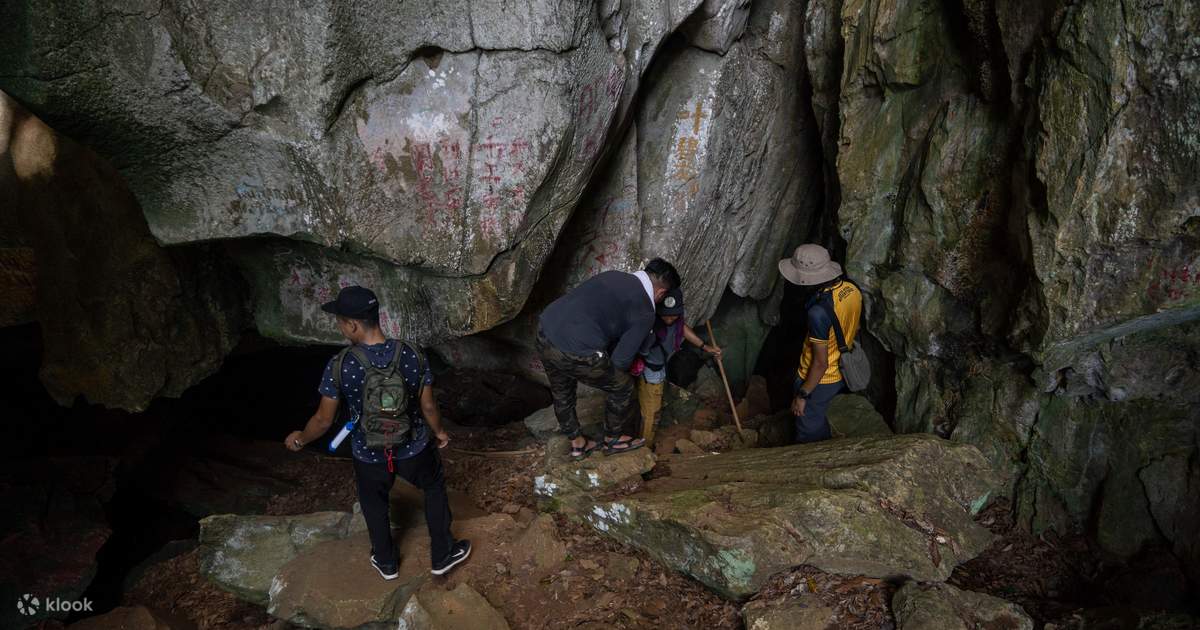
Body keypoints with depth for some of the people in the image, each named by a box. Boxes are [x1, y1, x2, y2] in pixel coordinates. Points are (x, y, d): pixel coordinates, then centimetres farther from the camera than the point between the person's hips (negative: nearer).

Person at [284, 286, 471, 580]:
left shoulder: (340, 365, -24)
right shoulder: (412, 356, -20)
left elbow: (323, 420, -13)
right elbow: (428, 406, -8)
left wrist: (300, 439, 8)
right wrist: (439, 432, 12)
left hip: (370, 456, 0)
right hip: (414, 450, 0)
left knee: (374, 505, 29)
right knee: (435, 490, 29)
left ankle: (387, 563, 48)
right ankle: (442, 555, 40)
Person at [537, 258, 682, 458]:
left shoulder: (613, 276, 16)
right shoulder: (645, 313, -4)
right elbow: (621, 361, -4)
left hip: (545, 330, 7)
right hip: (575, 354, -7)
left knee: (561, 393, 31)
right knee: (622, 387, 19)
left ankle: (577, 442, 49)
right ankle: (613, 439, 39)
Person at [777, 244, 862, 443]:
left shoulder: (819, 312, -35)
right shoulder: (851, 289, -10)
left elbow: (820, 363, -27)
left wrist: (802, 395, -14)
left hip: (819, 380, -8)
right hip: (840, 374, 8)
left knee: (809, 435, 15)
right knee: (818, 421, 30)